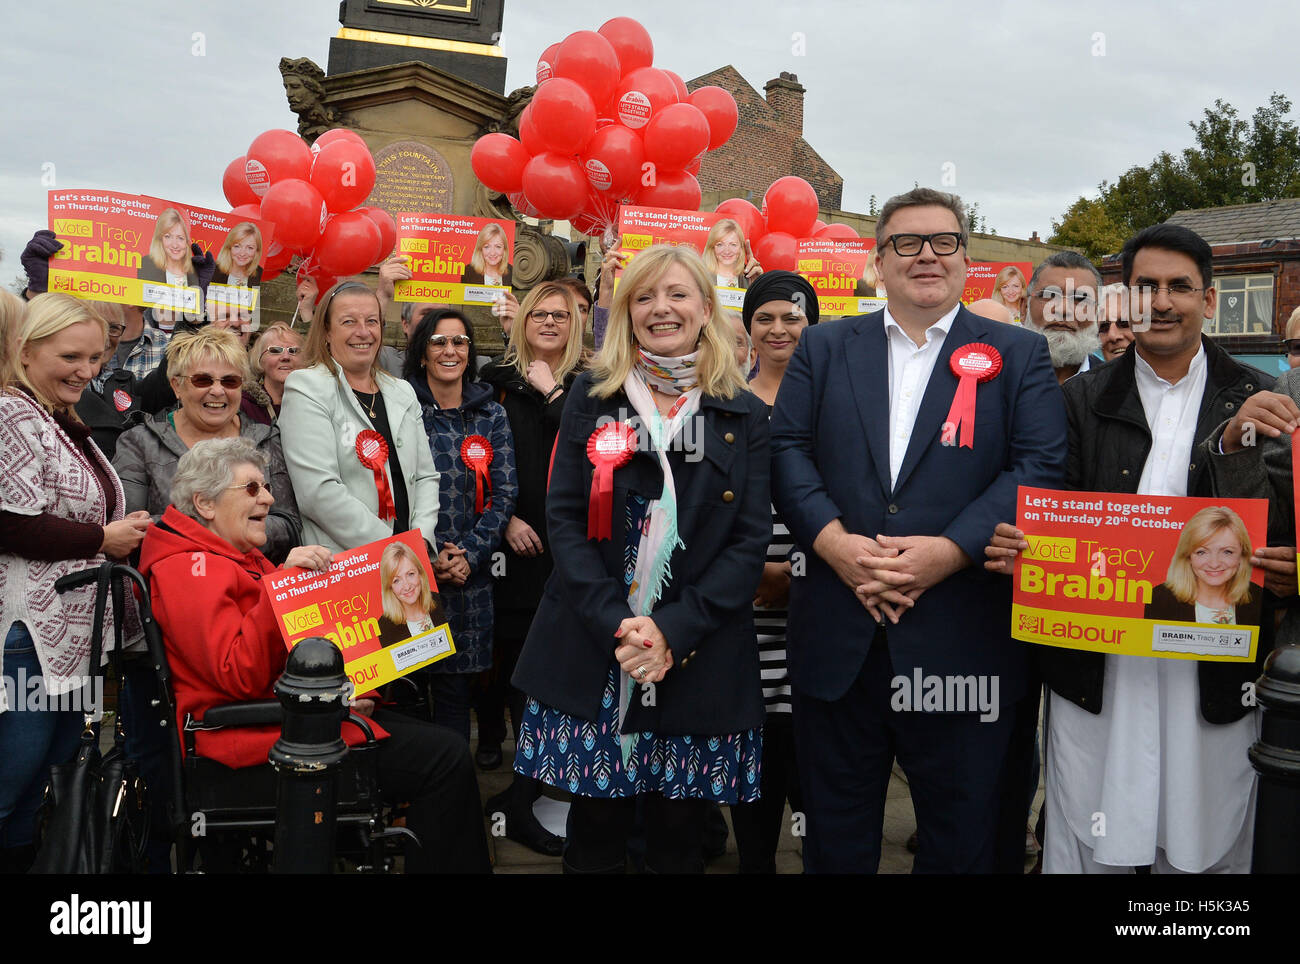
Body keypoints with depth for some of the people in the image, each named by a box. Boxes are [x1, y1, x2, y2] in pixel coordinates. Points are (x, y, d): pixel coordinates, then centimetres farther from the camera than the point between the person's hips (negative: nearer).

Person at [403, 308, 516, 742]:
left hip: (471, 574, 2)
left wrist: (470, 554, -9)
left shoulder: (492, 416, 9)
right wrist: (427, 555, -12)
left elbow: (503, 494, 4)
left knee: (456, 687, 5)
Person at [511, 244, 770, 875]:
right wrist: (617, 624, -13)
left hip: (700, 658, 0)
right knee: (594, 840, 7)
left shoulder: (744, 416, 5)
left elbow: (750, 539, -1)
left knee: (679, 843, 9)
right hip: (591, 652, 0)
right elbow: (563, 517, 0)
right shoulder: (591, 397, 6)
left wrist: (674, 630, -13)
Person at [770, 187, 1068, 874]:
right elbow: (787, 450, 2)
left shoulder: (1019, 354, 6)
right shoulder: (824, 347, 11)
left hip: (962, 637, -1)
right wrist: (834, 541, -14)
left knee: (960, 840, 13)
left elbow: (1040, 467, -5)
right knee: (835, 839, 15)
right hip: (837, 635, 2)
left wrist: (950, 550, -17)